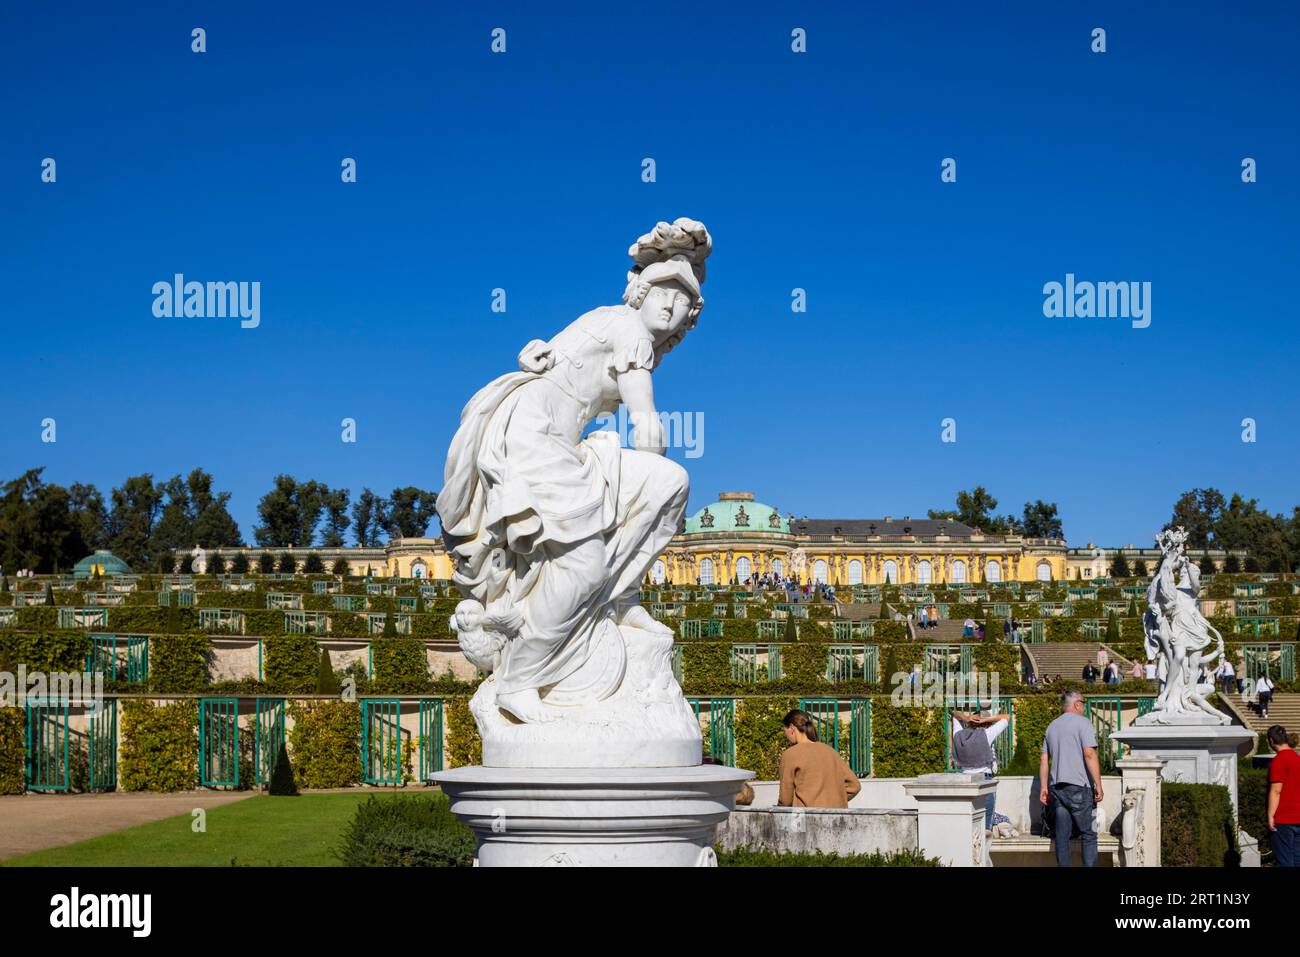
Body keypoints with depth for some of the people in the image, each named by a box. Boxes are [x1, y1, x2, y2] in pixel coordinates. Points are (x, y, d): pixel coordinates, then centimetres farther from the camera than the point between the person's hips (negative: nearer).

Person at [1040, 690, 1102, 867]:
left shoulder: (1052, 726, 16)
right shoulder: (1082, 722, -4)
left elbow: (1044, 760, 14)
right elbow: (1089, 754, -15)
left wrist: (1043, 787, 16)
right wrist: (1098, 785, -13)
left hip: (1056, 786, 6)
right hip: (1079, 786, -6)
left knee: (1062, 836, 6)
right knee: (1088, 834, 0)